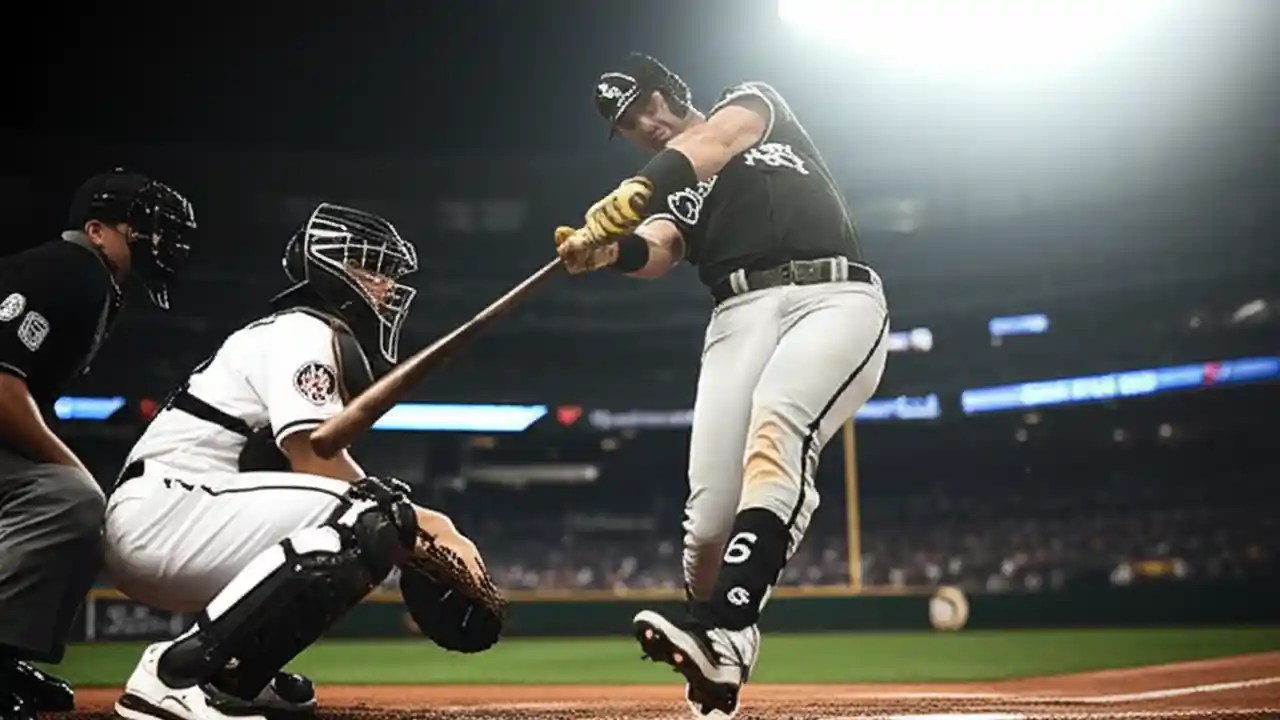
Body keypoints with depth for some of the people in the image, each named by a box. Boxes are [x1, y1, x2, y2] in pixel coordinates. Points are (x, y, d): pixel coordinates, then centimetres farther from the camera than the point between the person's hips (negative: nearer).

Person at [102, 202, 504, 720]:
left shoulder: (339, 347, 20)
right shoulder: (303, 332, -8)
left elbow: (319, 464, 12)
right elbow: (315, 461, -20)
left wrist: (415, 534, -2)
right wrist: (418, 522, -17)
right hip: (162, 511, -10)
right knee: (369, 518, -25)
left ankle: (237, 672, 11)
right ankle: (179, 672, -25)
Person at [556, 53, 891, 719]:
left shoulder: (755, 102, 19)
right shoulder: (668, 194, 24)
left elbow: (720, 142, -6)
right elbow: (656, 254, 0)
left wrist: (637, 190, -25)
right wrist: (607, 249, -25)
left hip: (836, 296, -3)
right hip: (742, 313, 3)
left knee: (776, 429, -33)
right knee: (711, 507, -13)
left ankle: (723, 636, -46)